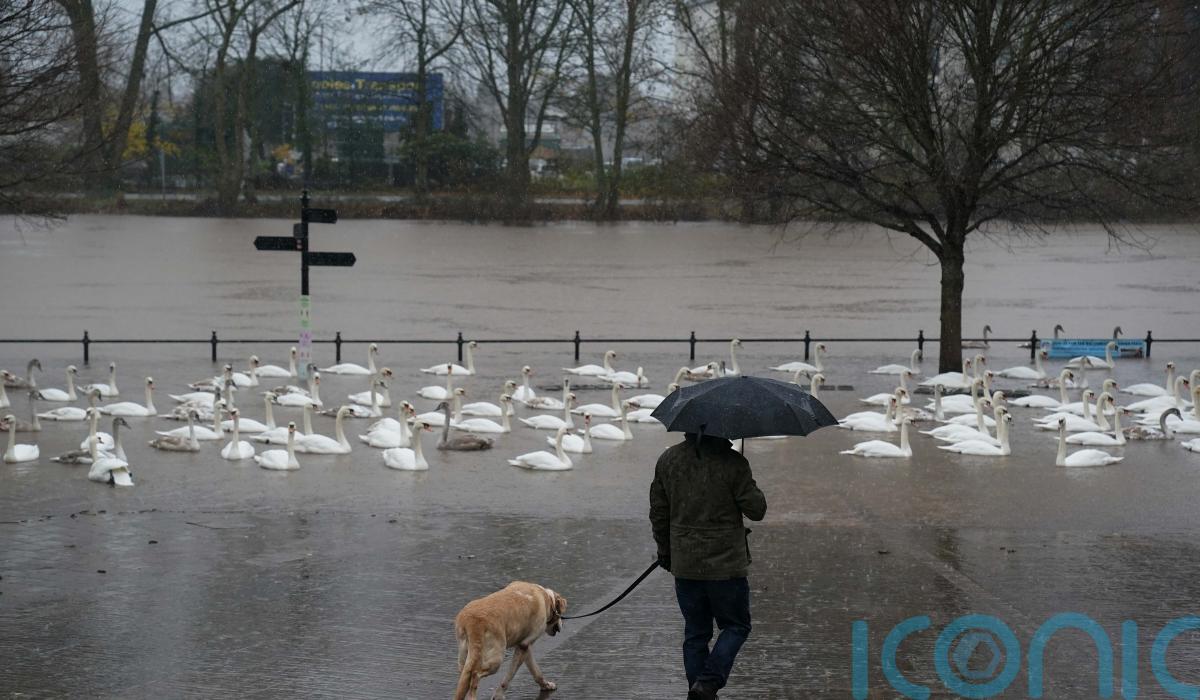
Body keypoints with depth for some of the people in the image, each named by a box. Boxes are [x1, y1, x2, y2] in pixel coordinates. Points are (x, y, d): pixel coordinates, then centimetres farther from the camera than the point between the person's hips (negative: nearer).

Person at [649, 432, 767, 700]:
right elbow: (756, 510, -10)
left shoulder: (667, 460, 1)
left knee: (695, 632, 15)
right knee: (736, 627, 10)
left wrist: (664, 551, 20)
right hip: (725, 565, -4)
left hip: (684, 566, 4)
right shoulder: (732, 463, -15)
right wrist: (752, 490, 11)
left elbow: (658, 512, 8)